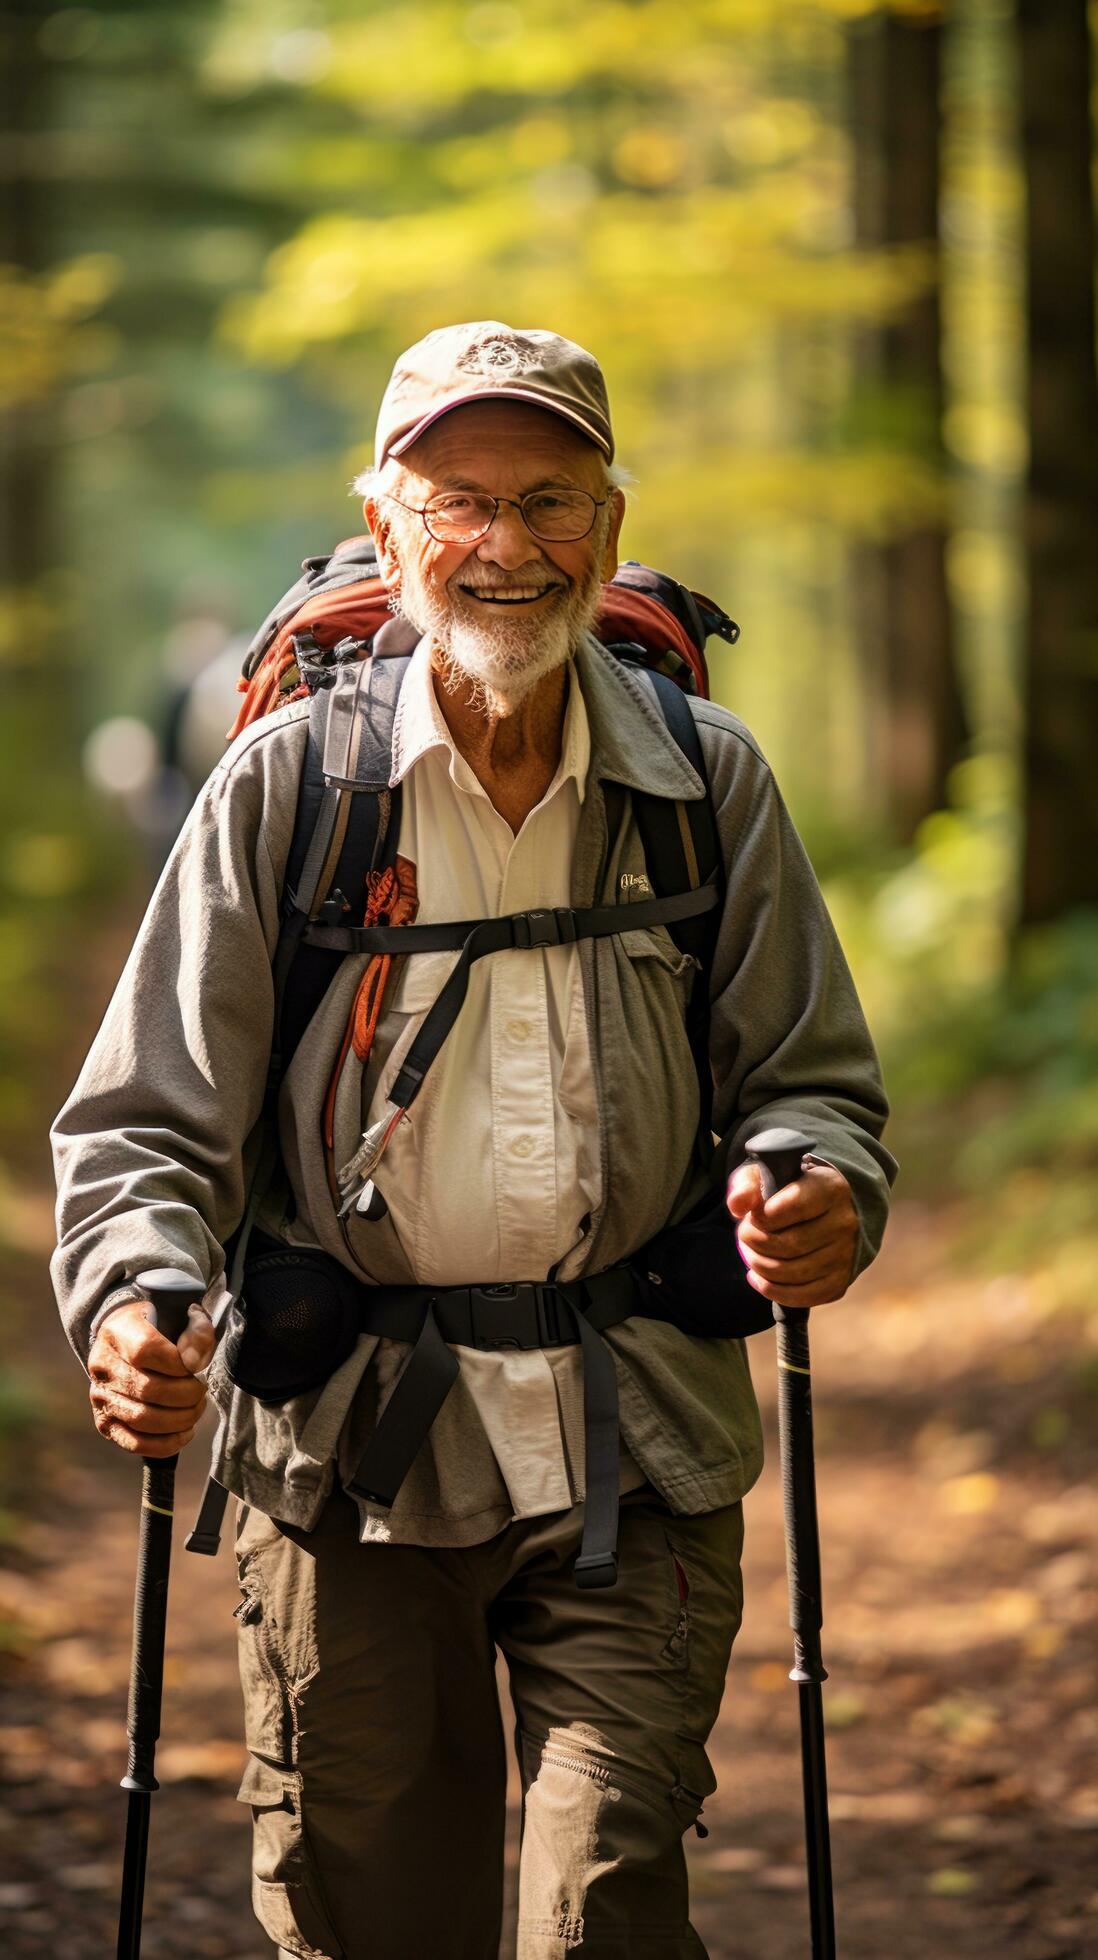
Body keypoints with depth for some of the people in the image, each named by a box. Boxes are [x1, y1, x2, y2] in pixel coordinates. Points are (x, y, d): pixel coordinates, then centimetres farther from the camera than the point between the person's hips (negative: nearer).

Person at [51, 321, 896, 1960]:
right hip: (345, 1441, 0)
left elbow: (811, 1080, 7)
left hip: (638, 1447, 0)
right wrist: (138, 1304, -23)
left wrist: (822, 1201, -17)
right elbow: (152, 1123, -2)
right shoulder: (285, 785, -2)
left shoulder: (708, 782, 2)